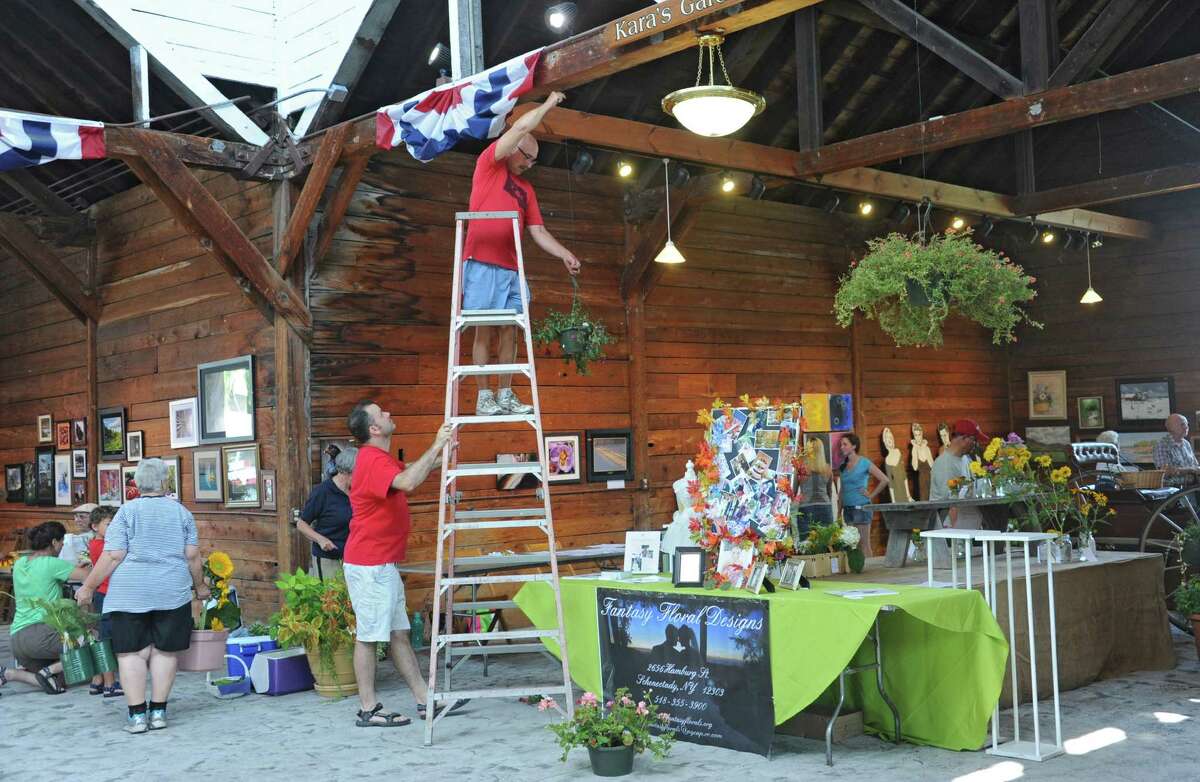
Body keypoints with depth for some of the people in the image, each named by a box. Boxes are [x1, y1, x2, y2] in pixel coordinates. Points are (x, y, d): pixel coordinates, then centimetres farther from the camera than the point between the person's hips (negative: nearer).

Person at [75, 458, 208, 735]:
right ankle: (158, 711, 9)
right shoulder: (181, 512, 6)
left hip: (130, 593, -2)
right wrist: (200, 586, 18)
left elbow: (113, 556, -6)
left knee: (132, 652, 3)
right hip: (173, 592, 2)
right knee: (164, 651, 7)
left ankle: (137, 715, 0)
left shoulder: (127, 511, 0)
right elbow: (192, 556, 5)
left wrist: (88, 587, 2)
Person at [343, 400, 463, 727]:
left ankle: (425, 701, 16)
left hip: (383, 565, 10)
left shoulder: (382, 459, 16)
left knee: (399, 633, 12)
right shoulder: (373, 460, -18)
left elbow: (412, 470, 32)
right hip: (368, 565, -10)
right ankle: (368, 710, 4)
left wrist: (441, 454, 18)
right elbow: (408, 482, -35)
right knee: (368, 636, -3)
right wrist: (435, 446, -28)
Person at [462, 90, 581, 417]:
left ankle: (505, 396, 6)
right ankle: (484, 398, -2)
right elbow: (522, 126, -3)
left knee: (509, 331, 3)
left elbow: (538, 231, 16)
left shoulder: (526, 189, 20)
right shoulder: (489, 163, 4)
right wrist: (548, 104, 9)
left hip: (511, 269, 6)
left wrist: (565, 255, 3)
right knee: (484, 331, -4)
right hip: (482, 264, -6)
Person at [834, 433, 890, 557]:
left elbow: (885, 480, -9)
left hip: (861, 507, -6)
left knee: (864, 544, -4)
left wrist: (871, 496, -7)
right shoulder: (843, 465, 11)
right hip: (847, 508, 6)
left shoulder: (864, 463, -6)